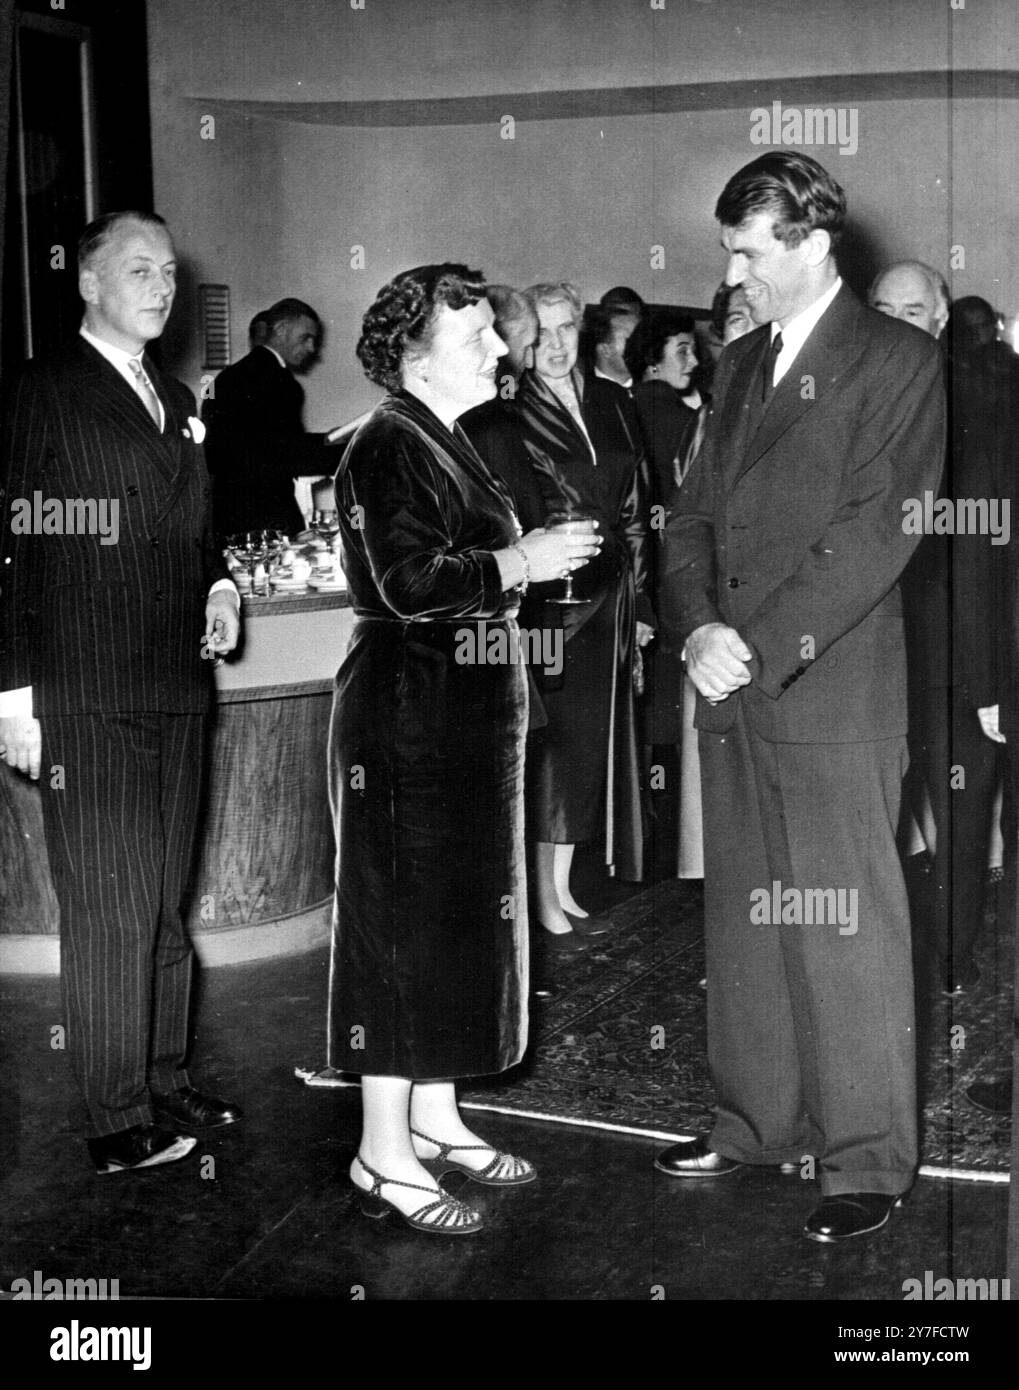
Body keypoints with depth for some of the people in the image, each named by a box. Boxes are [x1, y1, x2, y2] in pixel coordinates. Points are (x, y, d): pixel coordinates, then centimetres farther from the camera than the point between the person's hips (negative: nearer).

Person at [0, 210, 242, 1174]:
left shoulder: (176, 401, 17)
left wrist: (215, 585, 7)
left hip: (176, 691, 7)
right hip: (85, 701, -7)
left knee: (164, 906, 14)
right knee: (110, 914, -3)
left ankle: (164, 1084, 25)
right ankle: (118, 1121, 7)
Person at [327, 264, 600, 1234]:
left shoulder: (447, 445, 16)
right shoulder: (386, 447, -14)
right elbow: (410, 584, -25)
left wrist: (534, 556, 9)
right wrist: (518, 562, -19)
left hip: (467, 716, 10)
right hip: (407, 716, -10)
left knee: (464, 916, 14)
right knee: (406, 922, -5)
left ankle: (434, 1116, 25)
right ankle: (385, 1154, 4)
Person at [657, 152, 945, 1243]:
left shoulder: (898, 361, -5)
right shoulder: (740, 364, 17)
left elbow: (878, 534, -13)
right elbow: (694, 512, 14)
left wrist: (760, 647, -16)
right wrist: (697, 626, -5)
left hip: (832, 696, -6)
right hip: (732, 694, 7)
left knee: (844, 930, -1)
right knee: (743, 922, 12)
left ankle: (867, 1161, 10)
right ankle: (756, 1122, 26)